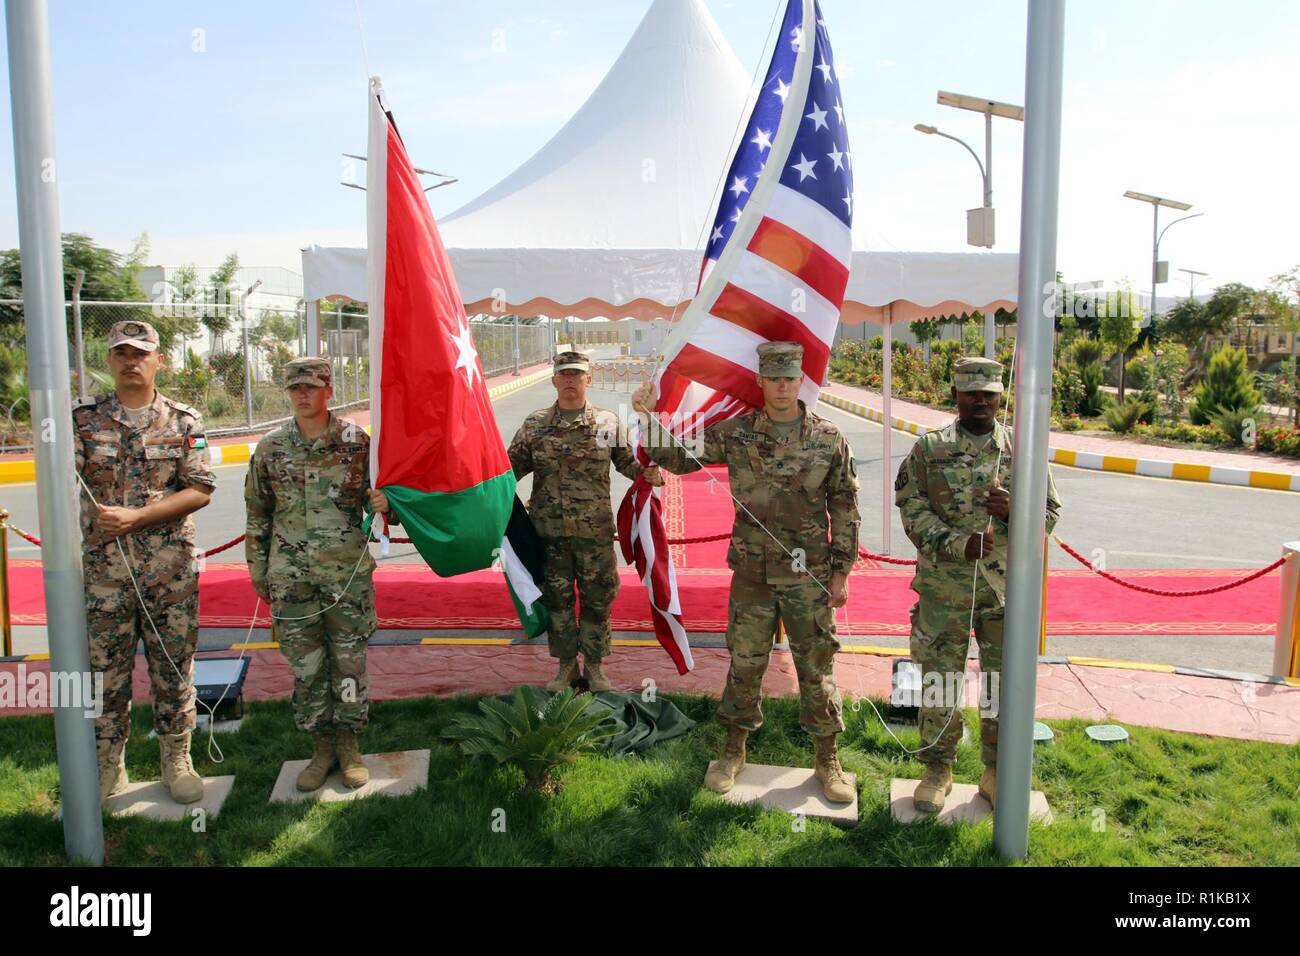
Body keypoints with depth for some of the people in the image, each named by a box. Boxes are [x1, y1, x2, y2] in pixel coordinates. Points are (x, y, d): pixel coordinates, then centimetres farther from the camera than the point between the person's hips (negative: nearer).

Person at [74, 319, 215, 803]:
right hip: (104, 570, 0)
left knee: (174, 668, 8)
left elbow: (201, 490, -6)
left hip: (171, 570, 0)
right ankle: (107, 765, 25)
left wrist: (136, 516, -16)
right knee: (105, 671, 8)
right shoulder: (83, 418, 3)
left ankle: (177, 760, 23)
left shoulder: (183, 421, 2)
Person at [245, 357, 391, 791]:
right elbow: (257, 515, 11)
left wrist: (381, 503, -18)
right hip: (291, 578, 2)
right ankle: (322, 748, 21)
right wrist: (258, 572, 12)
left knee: (349, 662, 6)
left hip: (348, 574, -1)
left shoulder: (357, 442, -2)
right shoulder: (270, 448, 3)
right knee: (306, 666, 7)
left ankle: (349, 745, 21)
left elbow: (378, 497, 7)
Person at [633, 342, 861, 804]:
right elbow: (677, 456, 5)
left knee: (817, 669, 8)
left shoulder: (829, 440, -3)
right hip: (751, 575, 1)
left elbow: (845, 509, 2)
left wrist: (841, 572, 0)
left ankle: (828, 759, 24)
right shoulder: (736, 433, -1)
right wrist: (649, 418, -9)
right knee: (745, 665, 11)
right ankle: (733, 752, 28)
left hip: (808, 576, -1)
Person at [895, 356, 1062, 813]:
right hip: (944, 587, -1)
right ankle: (938, 770, 23)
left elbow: (1050, 511, 6)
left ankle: (997, 772, 27)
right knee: (939, 679, 7)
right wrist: (958, 543, -18)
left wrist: (1013, 510, -15)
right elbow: (912, 511, -5)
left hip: (1007, 587, 2)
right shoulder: (929, 449, 0)